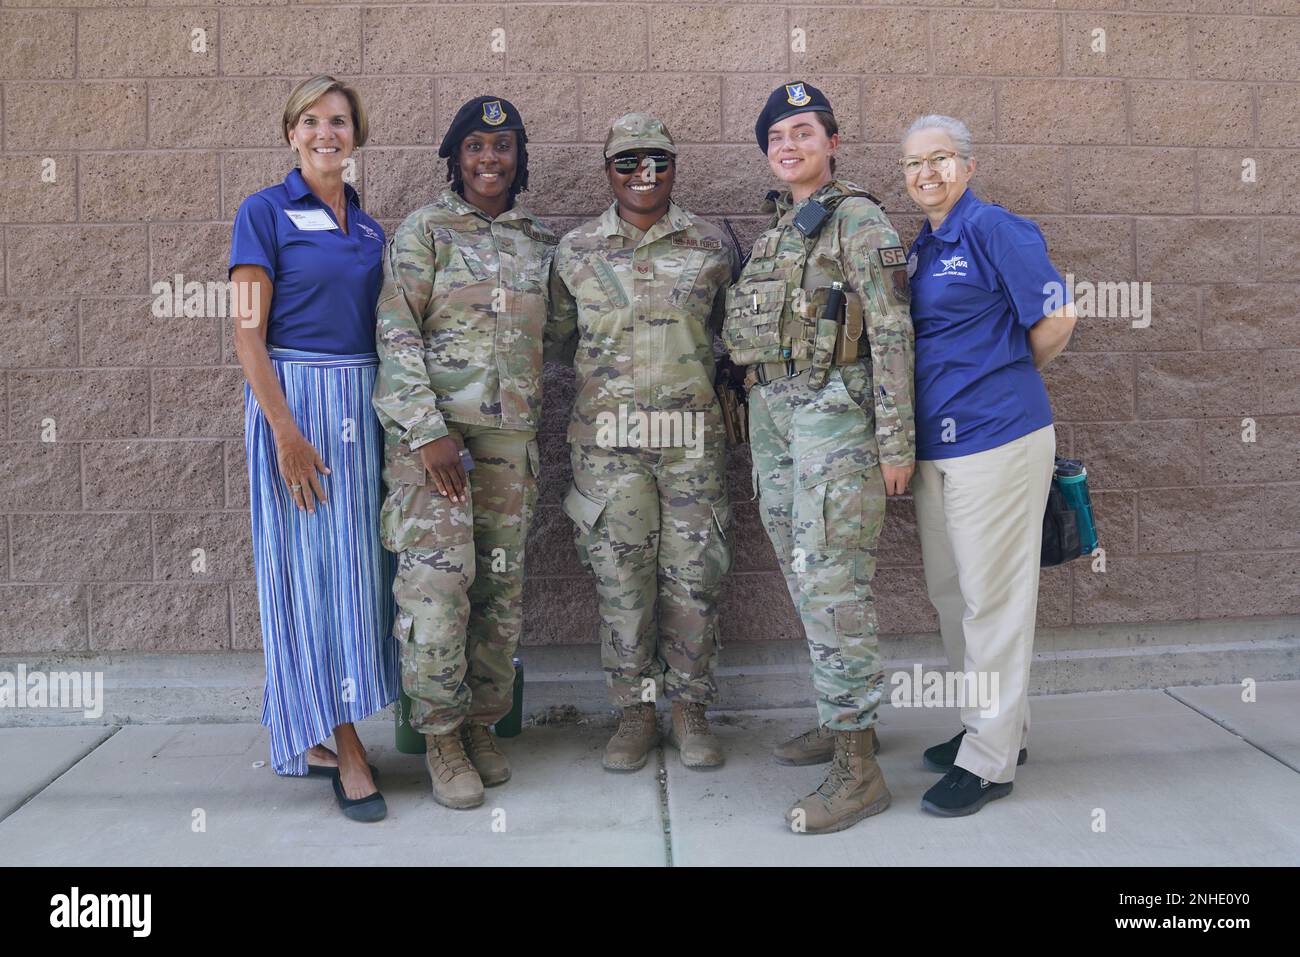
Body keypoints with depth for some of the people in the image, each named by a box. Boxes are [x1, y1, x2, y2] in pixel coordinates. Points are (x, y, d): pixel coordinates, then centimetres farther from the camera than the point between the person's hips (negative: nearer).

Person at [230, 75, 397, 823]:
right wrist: (286, 429, -17)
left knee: (358, 561, 8)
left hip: (364, 399, 6)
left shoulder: (368, 227, 14)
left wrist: (395, 414, 10)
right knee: (310, 563, -3)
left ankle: (310, 733, 22)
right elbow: (248, 333, -8)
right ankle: (346, 749, 4)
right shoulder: (266, 212, -2)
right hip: (295, 396, -6)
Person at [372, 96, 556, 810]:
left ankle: (480, 723, 21)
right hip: (433, 427, -5)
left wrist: (537, 436, 15)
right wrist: (429, 430, -16)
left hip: (511, 431, 5)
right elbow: (395, 333, -7)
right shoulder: (426, 230, 1)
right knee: (436, 577, -9)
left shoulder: (540, 241, 15)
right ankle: (440, 738, 6)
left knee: (502, 583, 7)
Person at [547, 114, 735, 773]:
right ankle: (635, 713, 19)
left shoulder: (708, 244, 8)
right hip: (607, 440, 0)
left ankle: (690, 710, 19)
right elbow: (556, 338, 16)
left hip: (693, 436, 0)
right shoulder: (576, 251, 7)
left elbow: (730, 330, 17)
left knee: (692, 576, 3)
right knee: (620, 577, 3)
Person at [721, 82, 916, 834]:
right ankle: (844, 718, 28)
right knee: (806, 580, 13)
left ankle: (859, 771, -3)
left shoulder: (859, 220, -6)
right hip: (773, 418, 8)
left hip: (835, 417, -8)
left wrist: (896, 440, -16)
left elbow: (891, 334, -12)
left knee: (831, 583, -10)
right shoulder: (779, 230, 18)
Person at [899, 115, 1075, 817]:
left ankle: (990, 759, 10)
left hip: (996, 440, -9)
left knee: (992, 598, -1)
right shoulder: (919, 250, 16)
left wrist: (1005, 377, -1)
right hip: (935, 443, 9)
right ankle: (992, 728, 31)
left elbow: (1057, 318, -15)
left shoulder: (993, 229, -9)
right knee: (950, 594, 15)